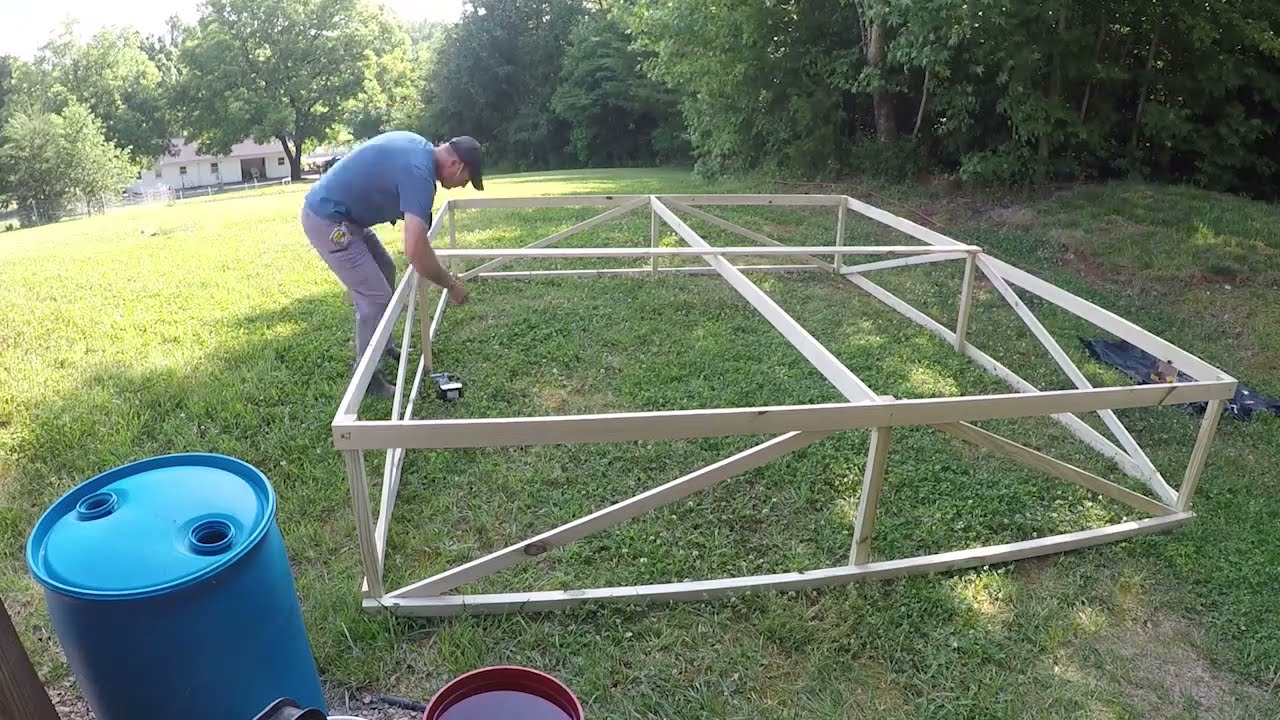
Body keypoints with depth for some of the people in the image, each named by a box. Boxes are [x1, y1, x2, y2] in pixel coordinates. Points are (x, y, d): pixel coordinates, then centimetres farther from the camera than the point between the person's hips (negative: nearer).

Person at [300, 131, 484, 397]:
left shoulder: (419, 146, 4)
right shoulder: (419, 172, -25)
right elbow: (414, 252, -35)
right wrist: (450, 284, -20)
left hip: (336, 211, 11)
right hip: (327, 220, -10)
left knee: (385, 271, 22)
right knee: (376, 297, -10)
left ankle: (382, 345, 36)